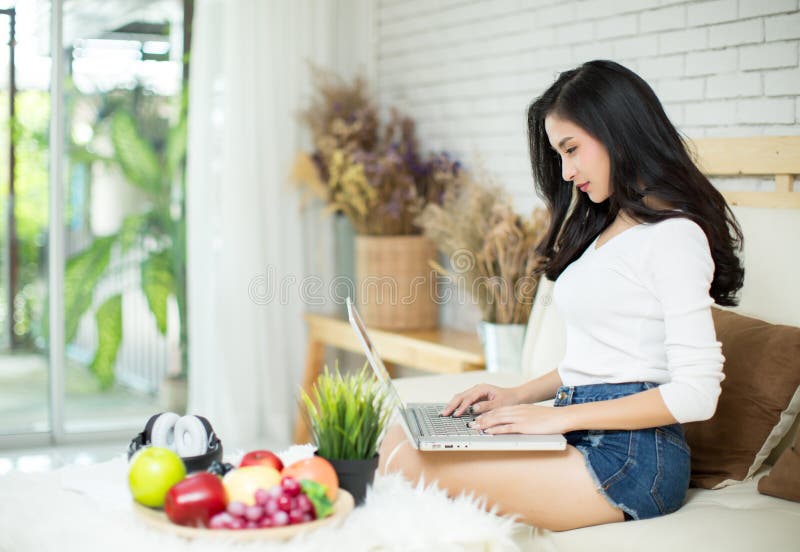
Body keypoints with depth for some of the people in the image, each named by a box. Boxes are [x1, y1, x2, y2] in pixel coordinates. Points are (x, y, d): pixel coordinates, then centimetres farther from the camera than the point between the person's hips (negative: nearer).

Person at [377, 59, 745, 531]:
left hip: (630, 456, -9)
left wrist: (559, 416, -16)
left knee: (410, 465, -20)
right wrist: (520, 395, 8)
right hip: (582, 439, 9)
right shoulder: (605, 229, 19)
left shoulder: (673, 235, -10)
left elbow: (696, 394, -16)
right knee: (401, 439, -5)